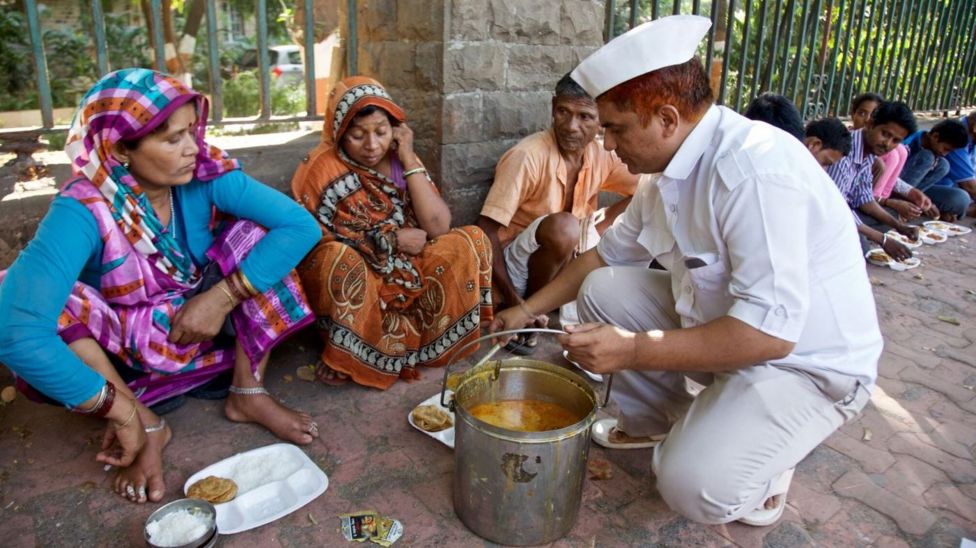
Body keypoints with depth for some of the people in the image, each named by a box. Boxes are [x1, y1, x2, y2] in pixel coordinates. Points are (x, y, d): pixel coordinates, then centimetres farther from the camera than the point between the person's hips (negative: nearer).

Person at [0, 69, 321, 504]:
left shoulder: (206, 174, -19)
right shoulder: (84, 211, -29)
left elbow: (301, 225, -27)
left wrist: (223, 296, -32)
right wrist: (121, 412, -37)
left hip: (206, 321, 2)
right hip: (129, 345, -2)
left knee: (258, 230, -20)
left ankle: (248, 395, -12)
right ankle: (147, 425, -12)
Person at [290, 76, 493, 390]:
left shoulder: (399, 160, 0)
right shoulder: (322, 169, -12)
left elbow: (438, 227, -10)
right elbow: (314, 242, -14)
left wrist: (409, 160, -14)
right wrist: (390, 239, -15)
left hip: (406, 275, 5)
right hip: (349, 287, -4)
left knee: (470, 240, -13)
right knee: (339, 259, -35)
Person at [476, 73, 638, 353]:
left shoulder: (601, 155, -5)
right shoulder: (528, 157, -23)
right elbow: (486, 231, -23)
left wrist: (601, 227, -13)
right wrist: (515, 303, -25)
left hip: (568, 261, 6)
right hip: (518, 266, -6)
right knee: (562, 226, -35)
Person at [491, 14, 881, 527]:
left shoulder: (756, 169, -30)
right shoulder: (669, 169, -3)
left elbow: (770, 330, -34)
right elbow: (610, 252, 10)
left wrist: (631, 350, -32)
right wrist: (528, 309, 10)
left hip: (805, 363, -8)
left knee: (694, 486, -26)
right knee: (602, 289, 0)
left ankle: (762, 460, 9)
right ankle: (653, 421, 17)